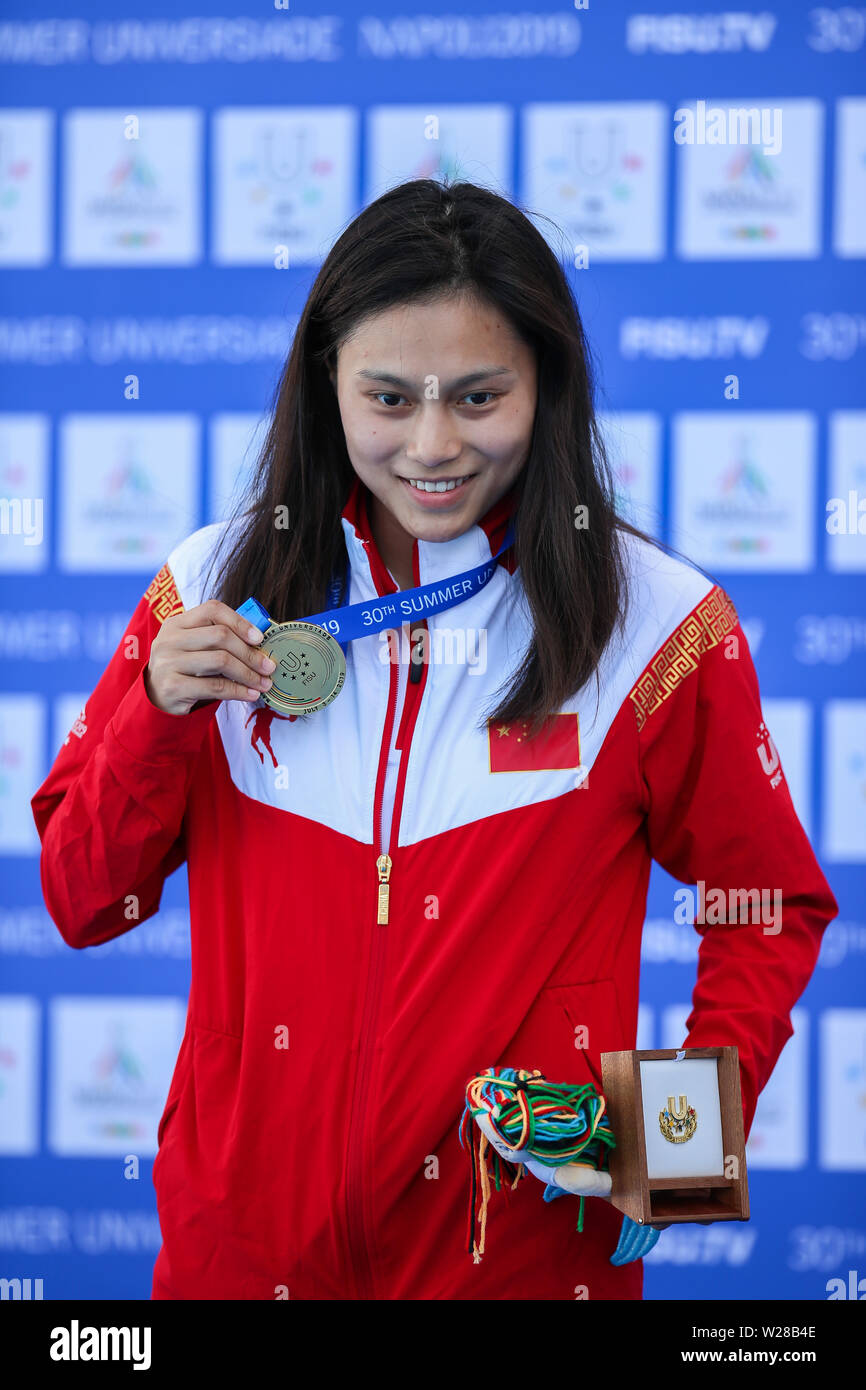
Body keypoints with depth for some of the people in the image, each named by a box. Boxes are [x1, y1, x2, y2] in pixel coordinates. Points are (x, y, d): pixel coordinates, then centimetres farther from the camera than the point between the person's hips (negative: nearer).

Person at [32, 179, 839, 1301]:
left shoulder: (658, 624, -5)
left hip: (527, 1244, -1)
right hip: (247, 1238, 2)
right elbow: (85, 903, 3)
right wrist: (159, 712, -14)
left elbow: (772, 909, 5)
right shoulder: (217, 595, -1)